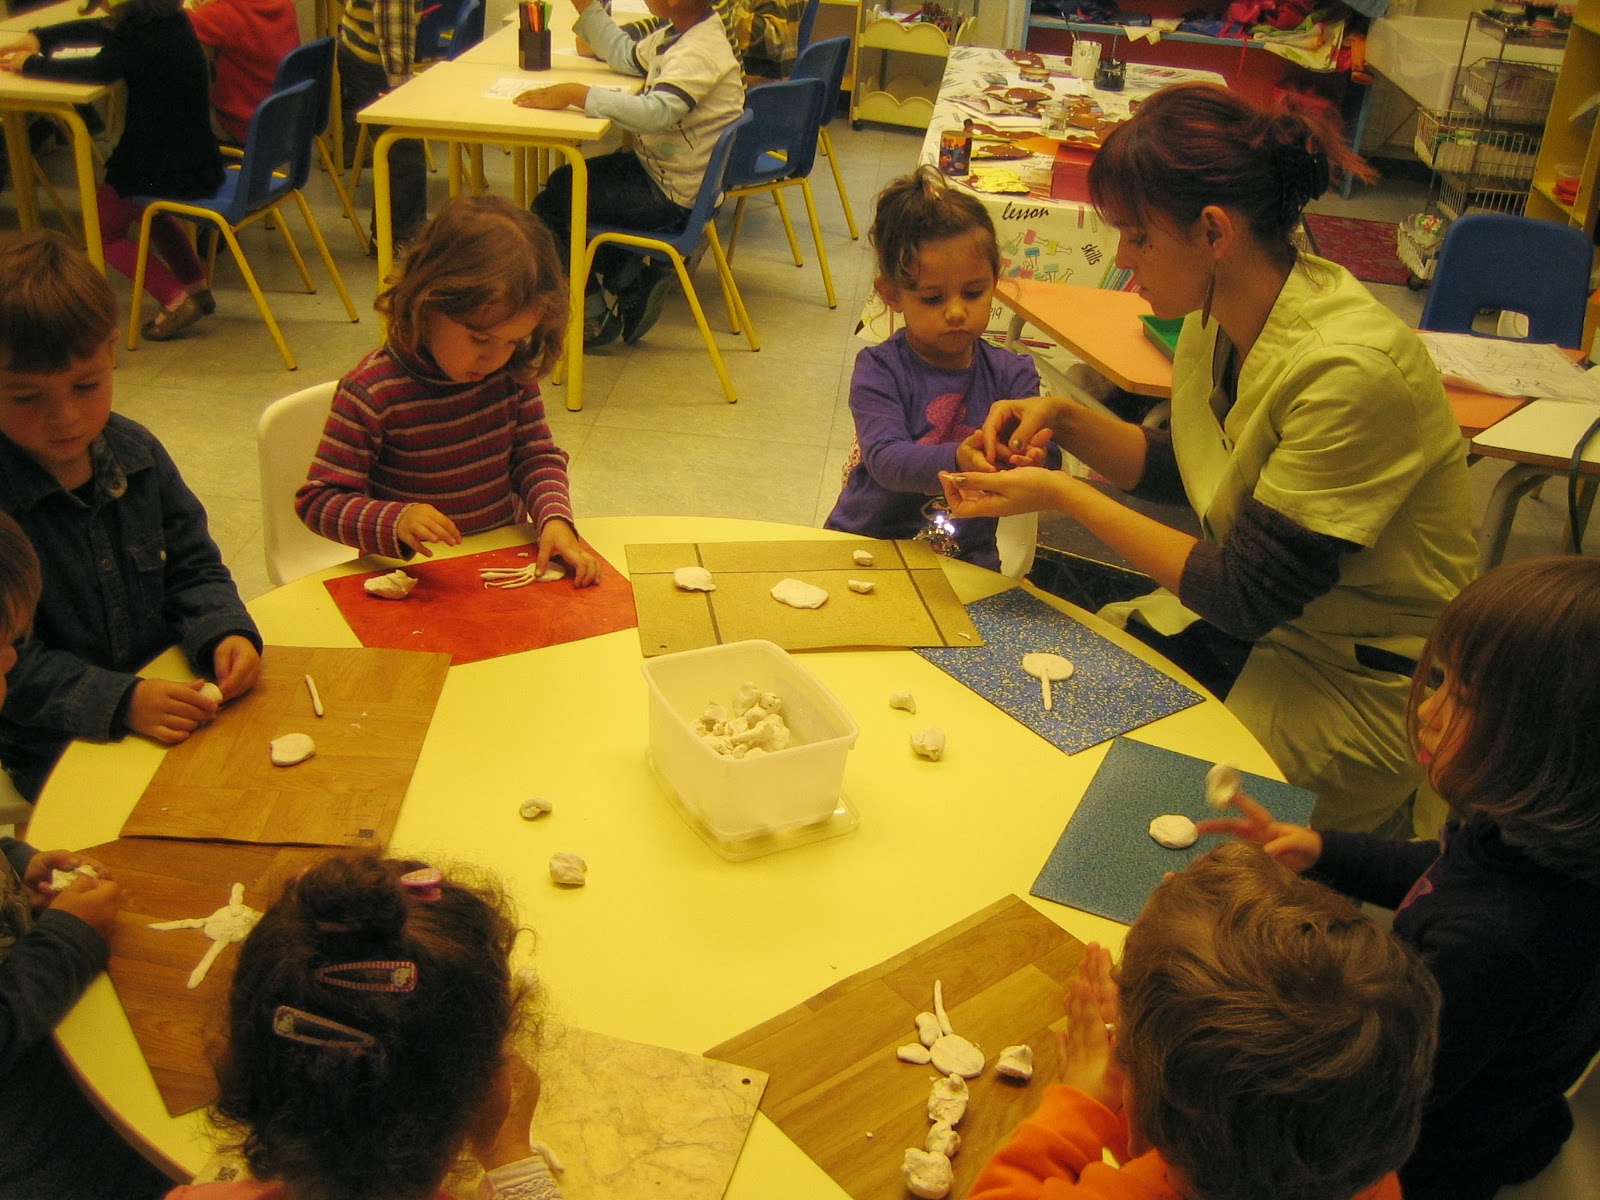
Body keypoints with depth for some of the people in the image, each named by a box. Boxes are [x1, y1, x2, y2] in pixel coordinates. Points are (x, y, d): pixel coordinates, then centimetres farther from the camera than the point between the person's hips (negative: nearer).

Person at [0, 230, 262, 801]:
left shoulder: (135, 452, 1)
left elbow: (191, 567, 9)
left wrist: (225, 633, -11)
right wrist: (121, 701, -29)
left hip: (168, 685, 6)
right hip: (54, 749, -5)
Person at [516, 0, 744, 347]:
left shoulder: (699, 53, -26)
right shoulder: (679, 32, 4)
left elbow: (655, 112, -41)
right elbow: (626, 55, 21)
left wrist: (577, 94, -36)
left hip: (672, 196, -10)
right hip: (655, 165, 10)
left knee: (550, 208, -4)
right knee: (564, 180, 21)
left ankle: (593, 317, 10)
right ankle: (634, 280, 19)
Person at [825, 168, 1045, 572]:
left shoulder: (1011, 375, 3)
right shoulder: (879, 370, -5)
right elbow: (885, 459, -19)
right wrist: (957, 460, -37)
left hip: (968, 560, 2)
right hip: (869, 545, -2)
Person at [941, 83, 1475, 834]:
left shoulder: (1352, 370, -29)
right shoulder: (1220, 315, -5)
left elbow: (1249, 593, -24)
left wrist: (1063, 496, -22)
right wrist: (1062, 420, -6)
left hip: (1363, 686, -7)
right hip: (1250, 608, 8)